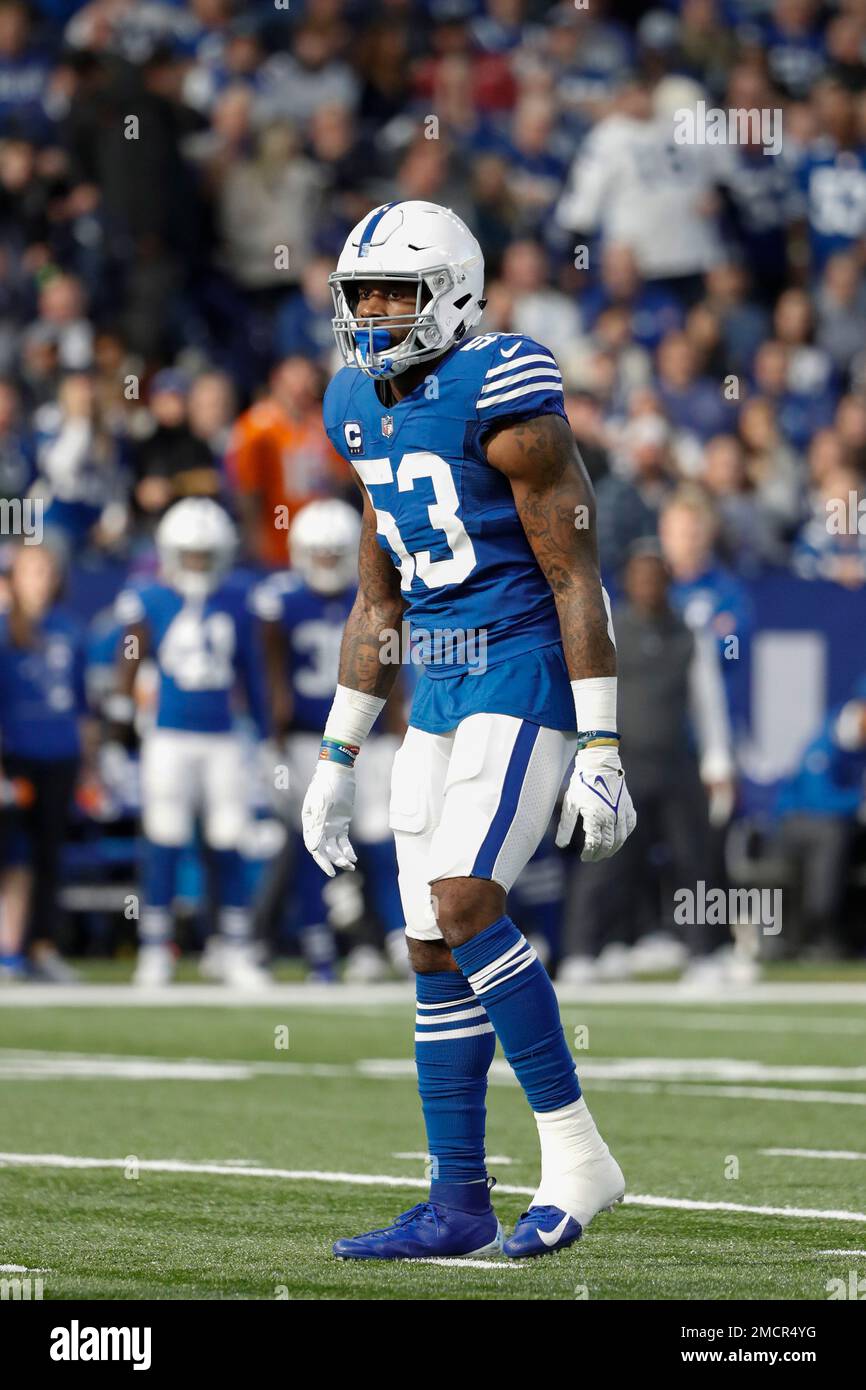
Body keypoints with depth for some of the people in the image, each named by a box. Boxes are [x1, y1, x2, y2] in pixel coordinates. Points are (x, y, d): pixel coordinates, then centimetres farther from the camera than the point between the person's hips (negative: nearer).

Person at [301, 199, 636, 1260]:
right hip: (444, 687, 8)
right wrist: (337, 760, 20)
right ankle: (458, 1204, 13)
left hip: (527, 668, -8)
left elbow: (575, 580, -14)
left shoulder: (502, 398, -15)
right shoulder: (365, 412, 10)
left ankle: (574, 1152, -11)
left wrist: (601, 754, -17)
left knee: (463, 902, -21)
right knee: (435, 950, 6)